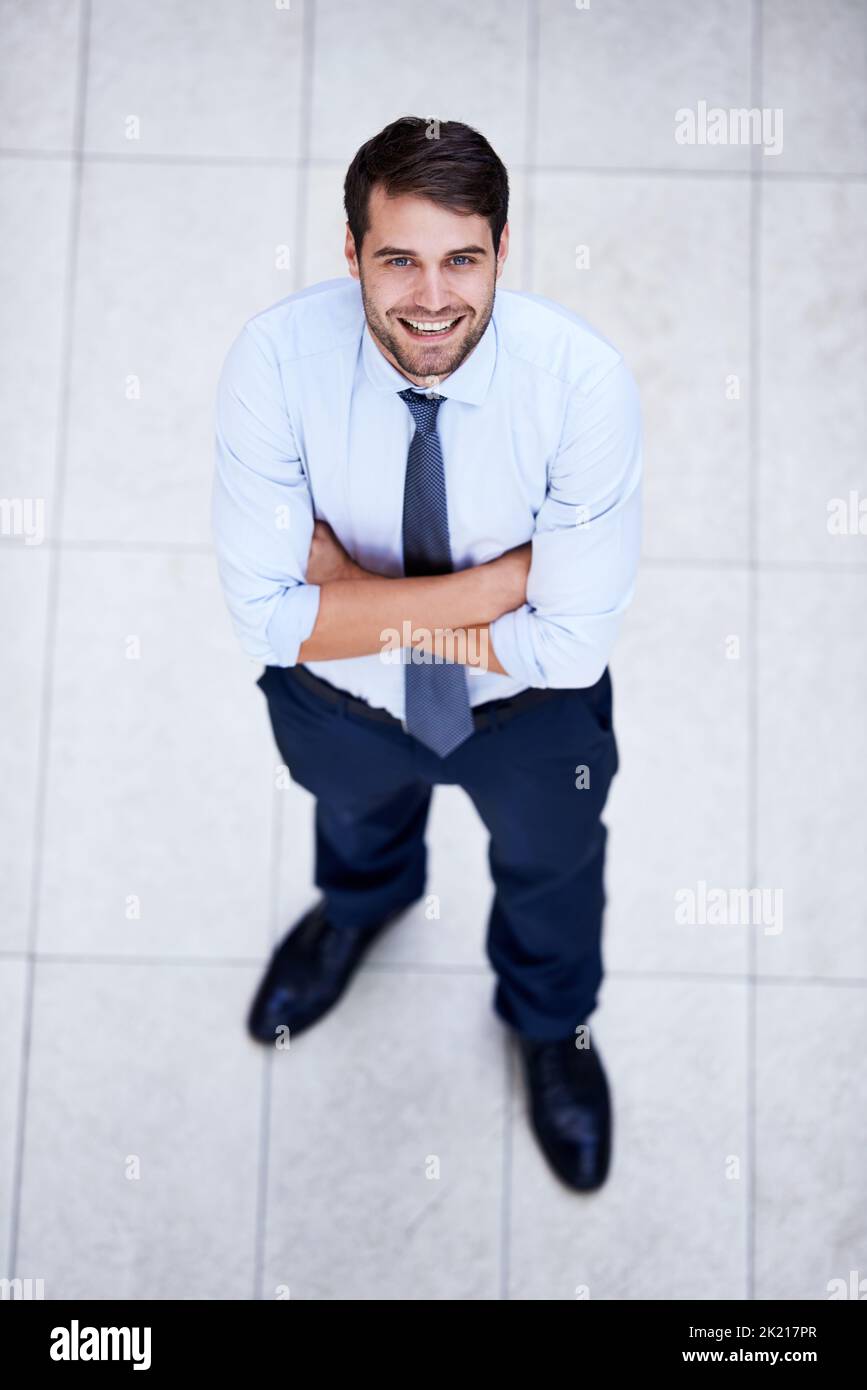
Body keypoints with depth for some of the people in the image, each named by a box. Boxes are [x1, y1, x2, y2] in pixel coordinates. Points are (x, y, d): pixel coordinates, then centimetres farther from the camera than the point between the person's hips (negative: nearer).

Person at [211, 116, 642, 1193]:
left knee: (553, 863, 22)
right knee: (359, 820, 33)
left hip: (526, 709, -1)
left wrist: (357, 595, -28)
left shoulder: (583, 379, -32)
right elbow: (268, 612, -29)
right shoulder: (276, 359, -30)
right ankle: (361, 904, 75)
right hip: (339, 702, 2)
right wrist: (492, 585, -33)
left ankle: (550, 1022, 62)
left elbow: (572, 643, -28)